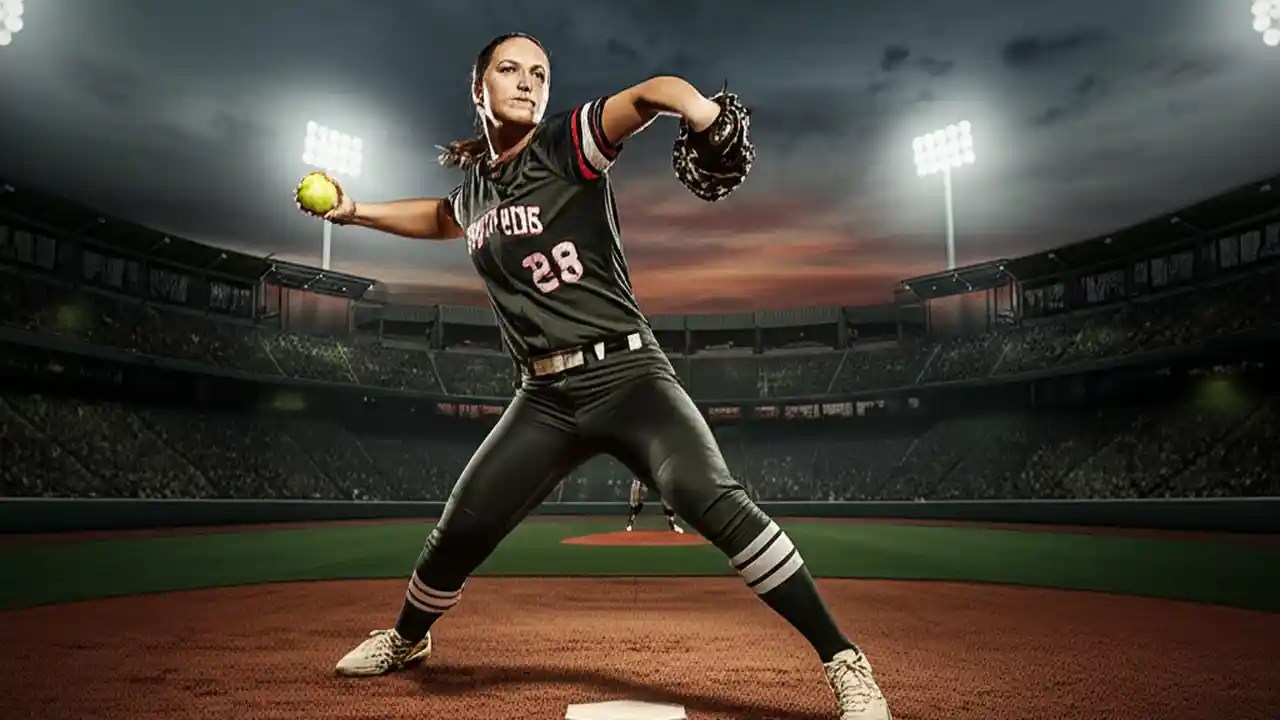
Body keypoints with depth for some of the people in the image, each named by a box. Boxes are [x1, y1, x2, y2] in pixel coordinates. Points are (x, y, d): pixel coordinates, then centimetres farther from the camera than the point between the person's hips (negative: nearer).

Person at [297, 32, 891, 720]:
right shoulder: (477, 184, 15)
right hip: (543, 399, 5)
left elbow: (646, 94, -21)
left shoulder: (569, 142, -2)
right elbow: (444, 219, 39)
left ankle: (846, 665, -15)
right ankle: (405, 638, 39)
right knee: (457, 534, 7)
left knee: (712, 501, -27)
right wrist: (357, 211, 33)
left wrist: (699, 109, -43)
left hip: (626, 374, -5)